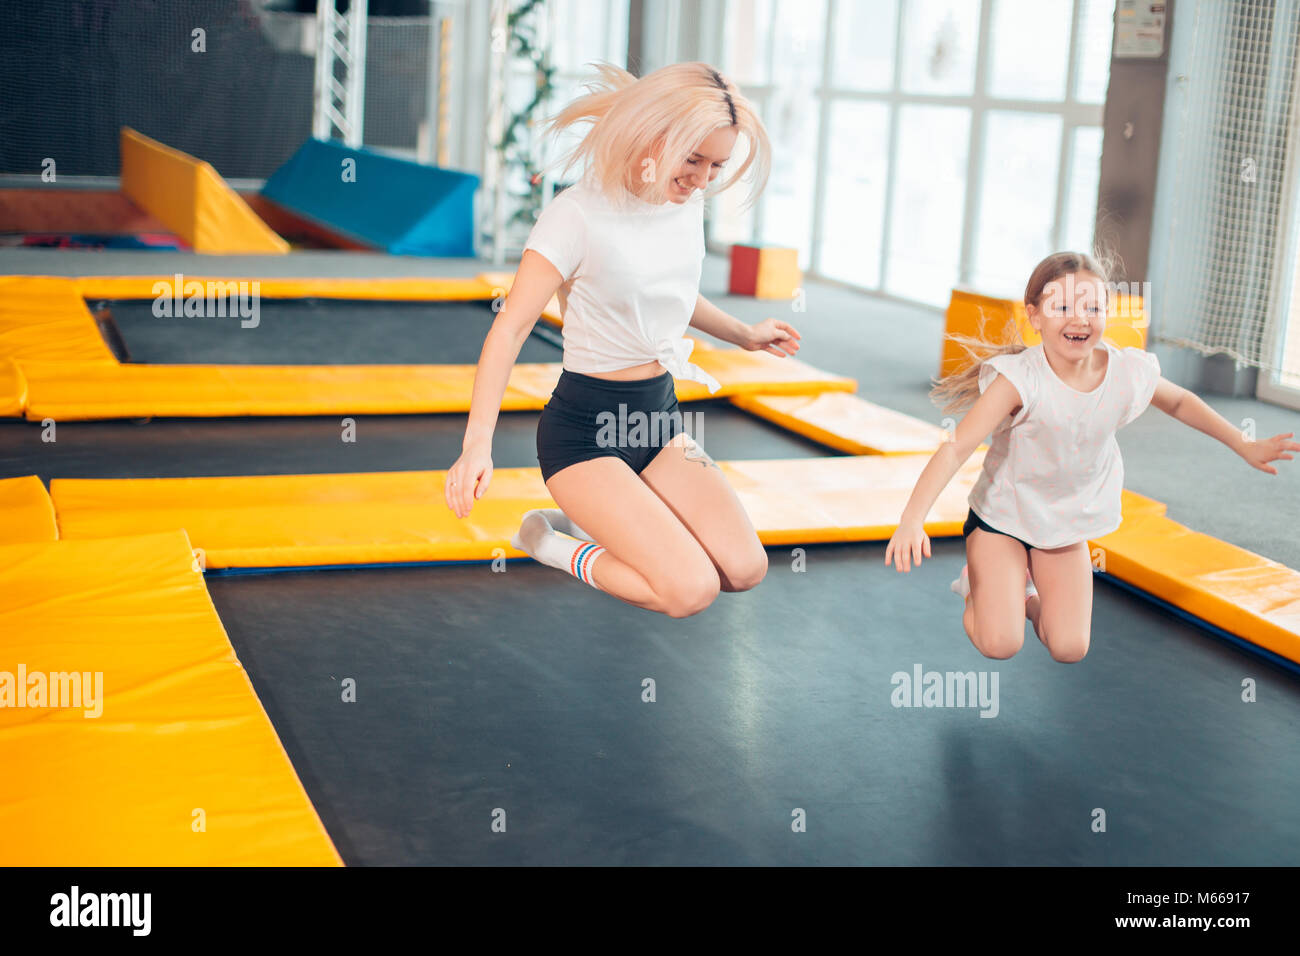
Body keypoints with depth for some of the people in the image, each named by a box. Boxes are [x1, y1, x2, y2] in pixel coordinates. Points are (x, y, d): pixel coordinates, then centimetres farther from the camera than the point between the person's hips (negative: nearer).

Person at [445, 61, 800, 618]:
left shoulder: (688, 202, 3)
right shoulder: (579, 215, -18)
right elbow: (511, 327, -23)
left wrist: (744, 336, 34)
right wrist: (478, 442, -33)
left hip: (659, 418, 7)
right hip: (583, 430, -7)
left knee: (745, 569, -8)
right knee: (691, 590, -20)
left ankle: (603, 522, 13)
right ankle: (547, 541, 4)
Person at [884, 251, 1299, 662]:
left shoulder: (1128, 373, -17)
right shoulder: (1020, 379, -30)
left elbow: (1180, 402, 7)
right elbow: (957, 447, -36)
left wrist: (1244, 446, 11)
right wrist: (912, 519, -47)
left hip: (1067, 524, 4)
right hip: (1001, 516, -4)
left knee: (1070, 649, -1)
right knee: (999, 645, -11)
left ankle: (1026, 593, 30)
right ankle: (978, 586, 21)